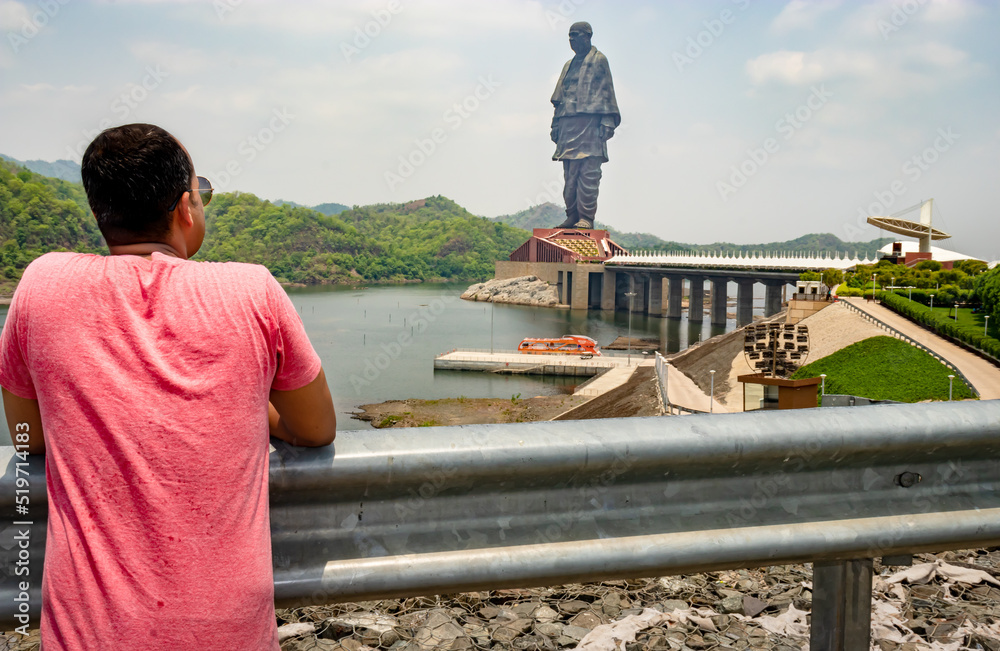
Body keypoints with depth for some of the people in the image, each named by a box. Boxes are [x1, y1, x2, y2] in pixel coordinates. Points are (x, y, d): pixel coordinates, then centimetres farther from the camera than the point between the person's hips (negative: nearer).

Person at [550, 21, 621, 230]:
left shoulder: (599, 60, 5)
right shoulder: (569, 65, 24)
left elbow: (606, 92, -2)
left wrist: (607, 121, -12)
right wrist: (556, 124, 15)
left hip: (590, 122, -7)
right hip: (568, 124, 7)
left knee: (588, 172, -10)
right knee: (569, 174, 4)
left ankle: (586, 218, -12)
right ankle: (573, 215, 9)